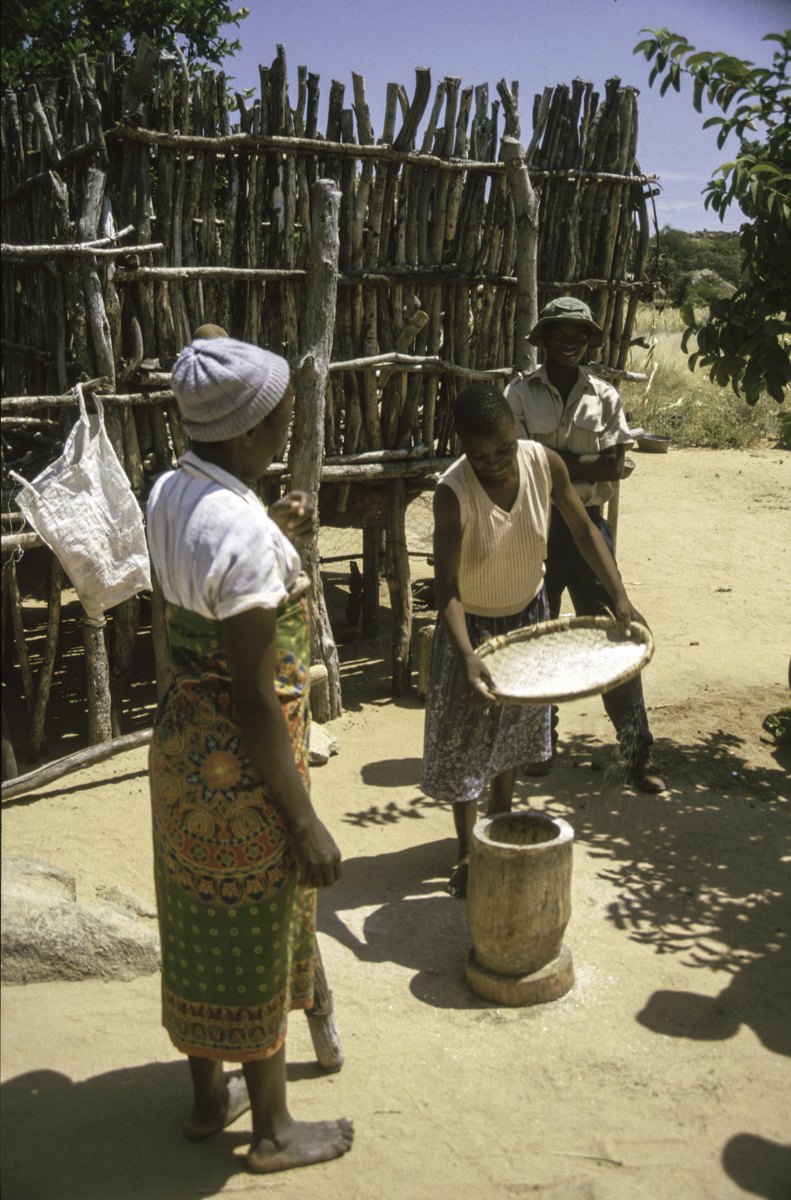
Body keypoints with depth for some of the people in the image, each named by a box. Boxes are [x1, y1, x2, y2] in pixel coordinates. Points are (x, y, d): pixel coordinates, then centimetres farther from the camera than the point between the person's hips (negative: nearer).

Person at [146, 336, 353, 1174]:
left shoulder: (171, 492, -1)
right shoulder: (243, 532, -28)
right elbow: (254, 698, -25)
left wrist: (280, 542, 16)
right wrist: (305, 823, -18)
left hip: (182, 737, 9)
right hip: (239, 765, -9)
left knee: (202, 926, 23)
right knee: (255, 943, 11)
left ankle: (206, 1096, 44)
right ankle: (272, 1130, 33)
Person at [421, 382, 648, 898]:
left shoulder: (545, 463, -20)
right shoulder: (454, 493, -31)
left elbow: (584, 530, -8)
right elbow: (447, 585, -30)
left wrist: (620, 597, -17)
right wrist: (468, 656, -44)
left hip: (529, 614, 4)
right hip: (473, 624, -4)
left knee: (515, 729, 22)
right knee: (465, 742, 4)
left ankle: (501, 827, 45)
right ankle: (469, 855, 22)